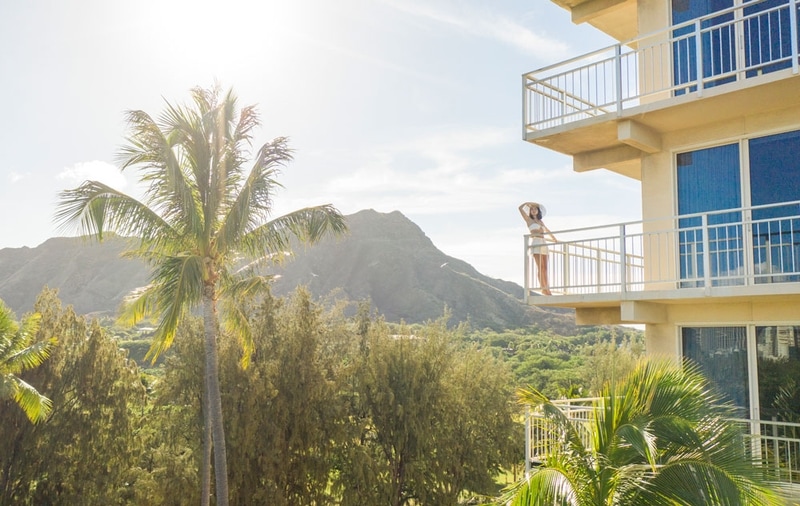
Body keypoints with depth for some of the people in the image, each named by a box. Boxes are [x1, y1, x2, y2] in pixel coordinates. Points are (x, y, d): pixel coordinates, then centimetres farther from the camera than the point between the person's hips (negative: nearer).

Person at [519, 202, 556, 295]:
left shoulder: (541, 222, 22)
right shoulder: (528, 219, 7)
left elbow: (546, 230, 38)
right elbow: (520, 208, -2)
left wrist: (552, 236, 48)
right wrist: (528, 203, 12)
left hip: (544, 244, 6)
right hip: (536, 243, -6)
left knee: (545, 268, 2)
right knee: (540, 267, -14)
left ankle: (546, 288, 3)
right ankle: (543, 288, -17)